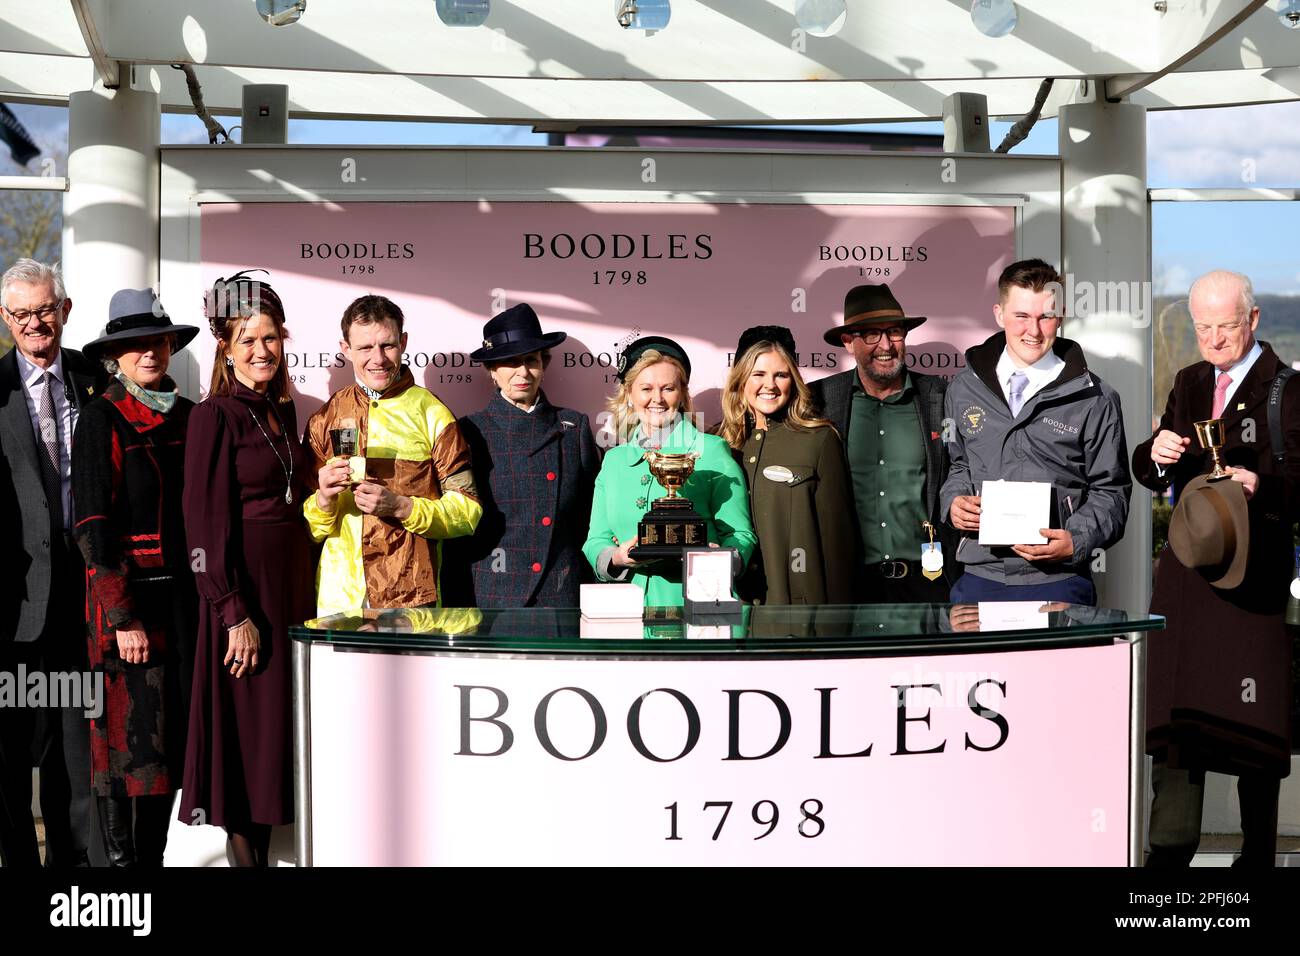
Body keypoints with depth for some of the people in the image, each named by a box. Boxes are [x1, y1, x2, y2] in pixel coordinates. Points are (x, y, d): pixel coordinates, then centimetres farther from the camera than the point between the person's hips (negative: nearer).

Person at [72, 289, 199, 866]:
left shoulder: (186, 415, 11)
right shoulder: (102, 419, -5)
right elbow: (92, 528, -10)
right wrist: (123, 618, -16)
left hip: (182, 595, 5)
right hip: (125, 598, -5)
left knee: (174, 735, 8)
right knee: (130, 737, -3)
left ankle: (153, 855, 19)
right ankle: (119, 856, 9)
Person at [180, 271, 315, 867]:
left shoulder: (283, 411, 14)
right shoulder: (215, 415, -8)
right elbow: (206, 522, -13)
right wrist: (234, 613, -18)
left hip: (293, 583, 7)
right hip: (242, 589, -7)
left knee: (281, 723, 11)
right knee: (245, 728, -1)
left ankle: (263, 847, 21)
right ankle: (245, 854, 9)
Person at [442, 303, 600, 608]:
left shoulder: (575, 427, 11)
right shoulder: (470, 432, 4)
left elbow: (592, 515, 14)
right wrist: (454, 603, -3)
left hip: (563, 596, 2)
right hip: (490, 598, -2)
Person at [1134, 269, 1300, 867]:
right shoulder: (1188, 384, 15)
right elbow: (1149, 474, 16)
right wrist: (1157, 454, -6)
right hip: (1187, 566, 5)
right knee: (1176, 707, 3)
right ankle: (1169, 850, 10)